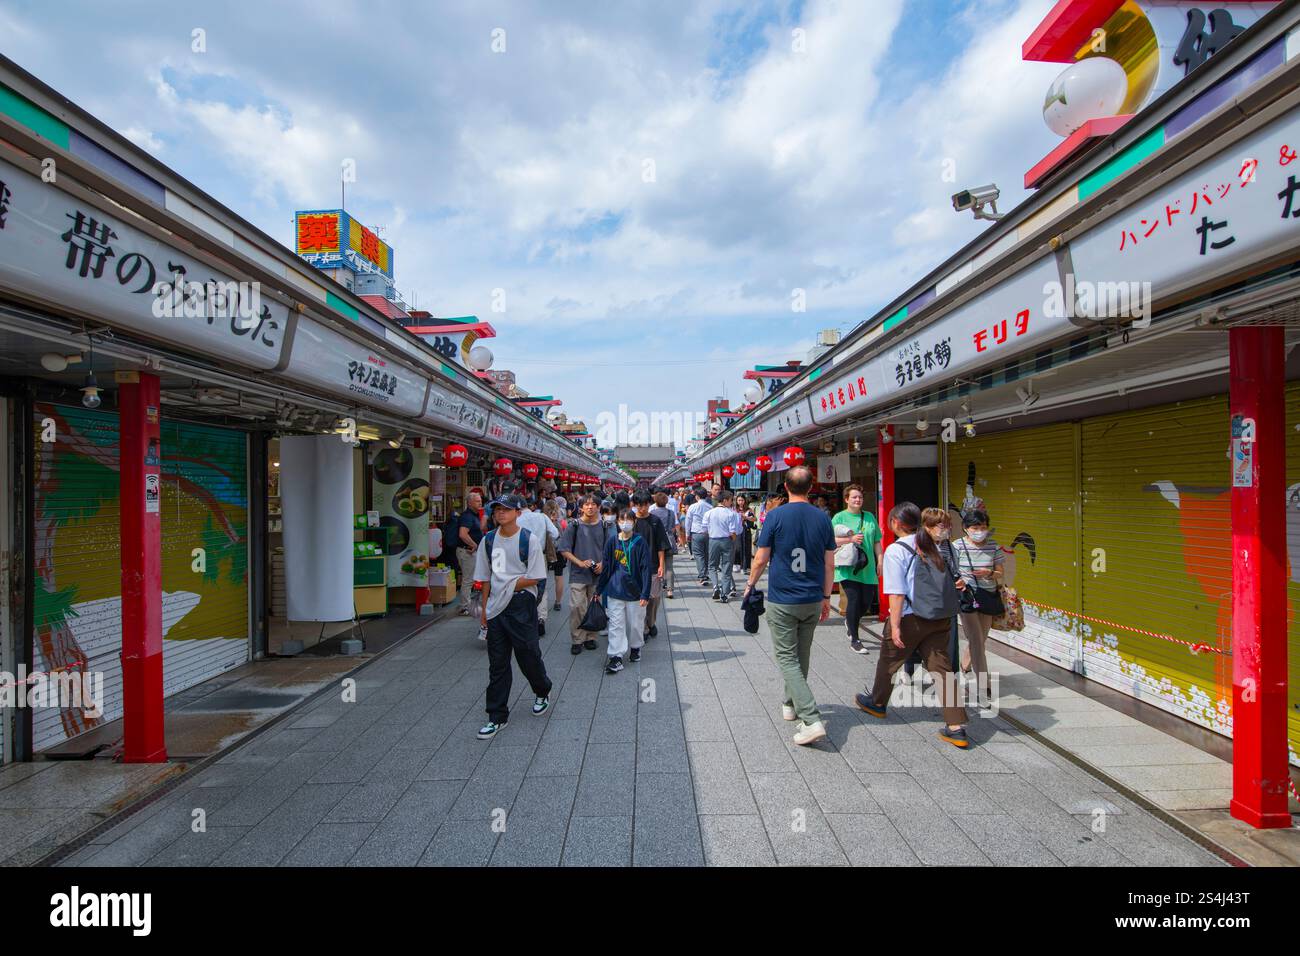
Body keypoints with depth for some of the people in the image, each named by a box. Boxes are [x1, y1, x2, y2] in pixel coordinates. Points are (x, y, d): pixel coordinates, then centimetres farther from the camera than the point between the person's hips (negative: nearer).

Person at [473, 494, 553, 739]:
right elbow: (486, 578, 11)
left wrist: (509, 585, -12)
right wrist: (484, 608, 9)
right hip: (496, 608, 4)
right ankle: (497, 717, 17)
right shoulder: (488, 540, 6)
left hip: (521, 606, -4)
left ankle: (542, 693, 37)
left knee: (528, 655, 6)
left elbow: (535, 578, -9)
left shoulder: (529, 540, -8)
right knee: (497, 663, 8)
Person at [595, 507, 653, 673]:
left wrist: (645, 594, -11)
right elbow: (605, 567, 7)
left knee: (635, 624, 12)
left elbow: (646, 569, -7)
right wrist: (599, 589, 9)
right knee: (616, 625, 1)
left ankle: (635, 647, 36)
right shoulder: (612, 542, 0)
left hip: (634, 590, -1)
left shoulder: (640, 542, -7)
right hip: (614, 591, 1)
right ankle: (616, 657, 7)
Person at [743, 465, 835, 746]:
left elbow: (761, 559, -8)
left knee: (787, 658, 0)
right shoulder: (822, 518, 0)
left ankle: (811, 719, -11)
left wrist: (750, 584, 10)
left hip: (782, 601, -4)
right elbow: (829, 564, 4)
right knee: (802, 656, 19)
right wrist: (826, 598, 15)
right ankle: (791, 704, 36)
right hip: (813, 601, 5)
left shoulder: (776, 516, -11)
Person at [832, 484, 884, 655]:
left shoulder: (870, 517, 12)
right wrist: (850, 539, -15)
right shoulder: (839, 517, -1)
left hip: (867, 568, 4)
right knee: (854, 600, -10)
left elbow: (877, 542, 16)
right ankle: (854, 640, 6)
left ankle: (849, 621, 39)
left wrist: (880, 561, 8)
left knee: (866, 603, 5)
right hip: (847, 568, -4)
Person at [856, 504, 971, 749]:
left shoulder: (896, 550, -11)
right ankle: (956, 727, 3)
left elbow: (897, 592, -16)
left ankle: (877, 703, 38)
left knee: (889, 659, 17)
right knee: (941, 667, 7)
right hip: (941, 617, 5)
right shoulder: (935, 546, 9)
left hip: (911, 617, -5)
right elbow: (949, 579, 14)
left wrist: (895, 625, -15)